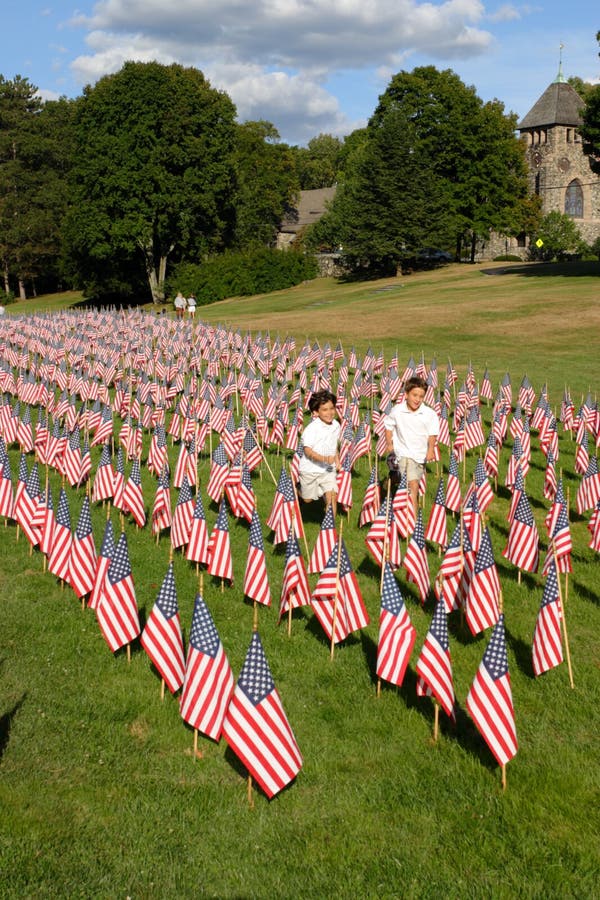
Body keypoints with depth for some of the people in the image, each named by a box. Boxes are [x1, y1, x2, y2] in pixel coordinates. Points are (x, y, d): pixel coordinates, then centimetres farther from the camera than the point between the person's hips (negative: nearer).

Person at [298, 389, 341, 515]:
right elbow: (307, 450, -25)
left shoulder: (336, 425, -1)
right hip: (310, 470, -4)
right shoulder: (312, 428, -21)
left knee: (332, 496, -12)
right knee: (307, 499, 14)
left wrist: (337, 460, 6)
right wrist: (324, 458, -37)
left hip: (328, 469, 4)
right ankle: (298, 489, 49)